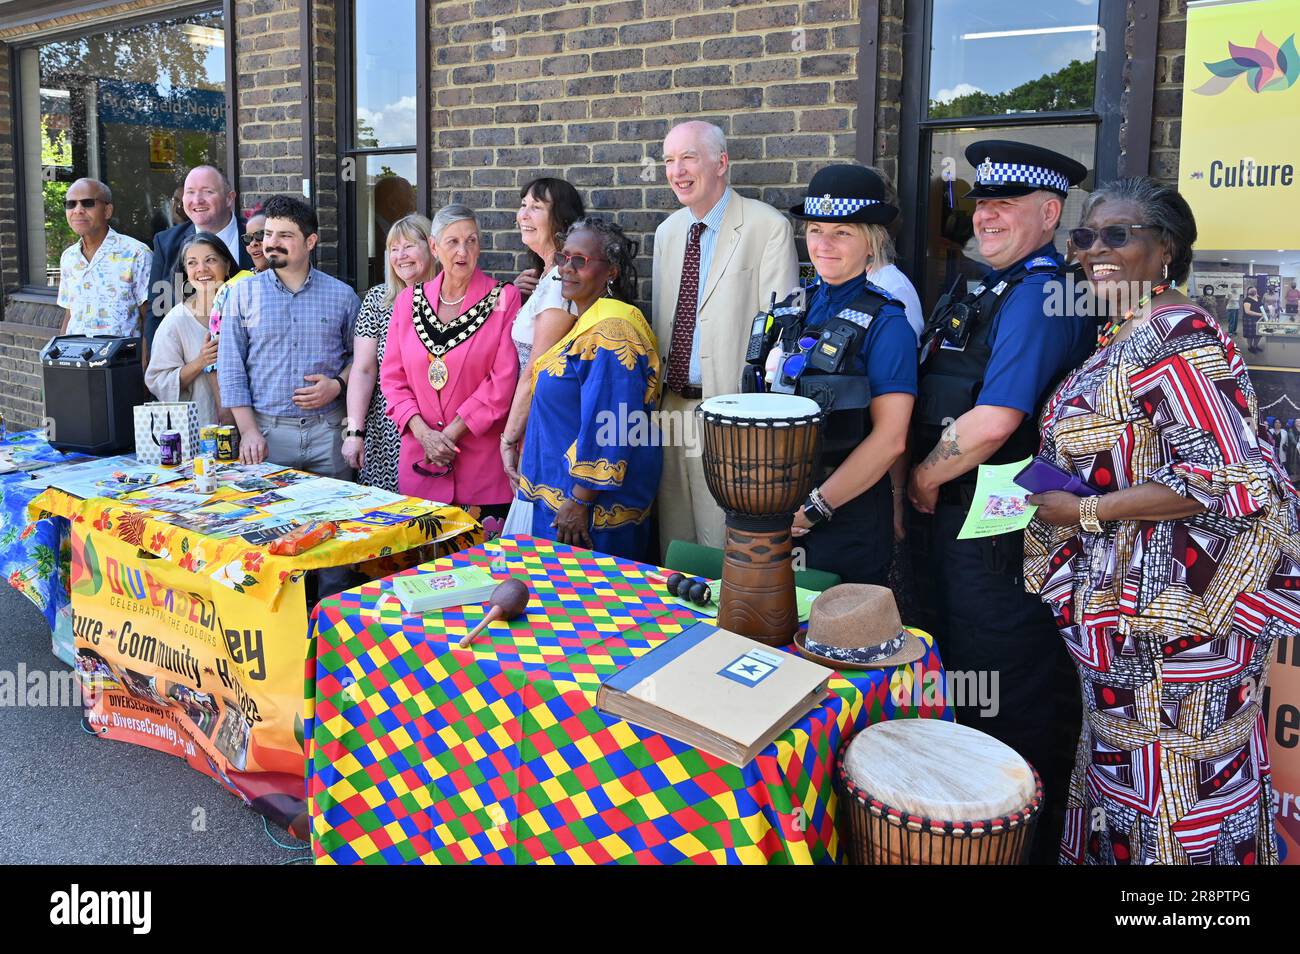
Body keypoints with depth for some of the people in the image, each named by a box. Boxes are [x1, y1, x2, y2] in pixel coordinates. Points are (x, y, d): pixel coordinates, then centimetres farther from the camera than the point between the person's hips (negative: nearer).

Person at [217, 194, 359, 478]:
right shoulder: (243, 293, 4)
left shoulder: (342, 295, 5)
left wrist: (338, 384, -9)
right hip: (267, 432, 0)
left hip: (328, 431, 1)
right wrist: (248, 431, -6)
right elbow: (230, 369, 2)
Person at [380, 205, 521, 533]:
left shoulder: (504, 299, -2)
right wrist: (424, 433, -8)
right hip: (419, 463, 3)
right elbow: (392, 376, 7)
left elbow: (504, 379, -8)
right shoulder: (409, 300, 8)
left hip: (483, 466, -3)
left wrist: (450, 433, -12)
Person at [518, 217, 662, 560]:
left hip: (593, 508, -10)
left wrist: (579, 502, -23)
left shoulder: (611, 330, -20)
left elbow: (607, 429, -25)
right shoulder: (583, 325, 12)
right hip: (559, 494, 10)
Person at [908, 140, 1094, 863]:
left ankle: (1028, 836, 21)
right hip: (963, 518, 10)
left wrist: (924, 480, -12)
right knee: (970, 681, 22)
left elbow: (991, 424, -26)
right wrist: (931, 486, 8)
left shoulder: (1038, 296, -17)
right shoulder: (995, 293, 15)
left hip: (1003, 528, -10)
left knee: (1005, 701, 3)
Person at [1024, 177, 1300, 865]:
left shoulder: (1179, 336, -19)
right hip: (1120, 612, 10)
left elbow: (1223, 479, -26)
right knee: (1122, 769, 23)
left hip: (1171, 615, -10)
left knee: (1166, 796, 5)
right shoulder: (1122, 338, 10)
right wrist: (1050, 487, 6)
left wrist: (1084, 511, -20)